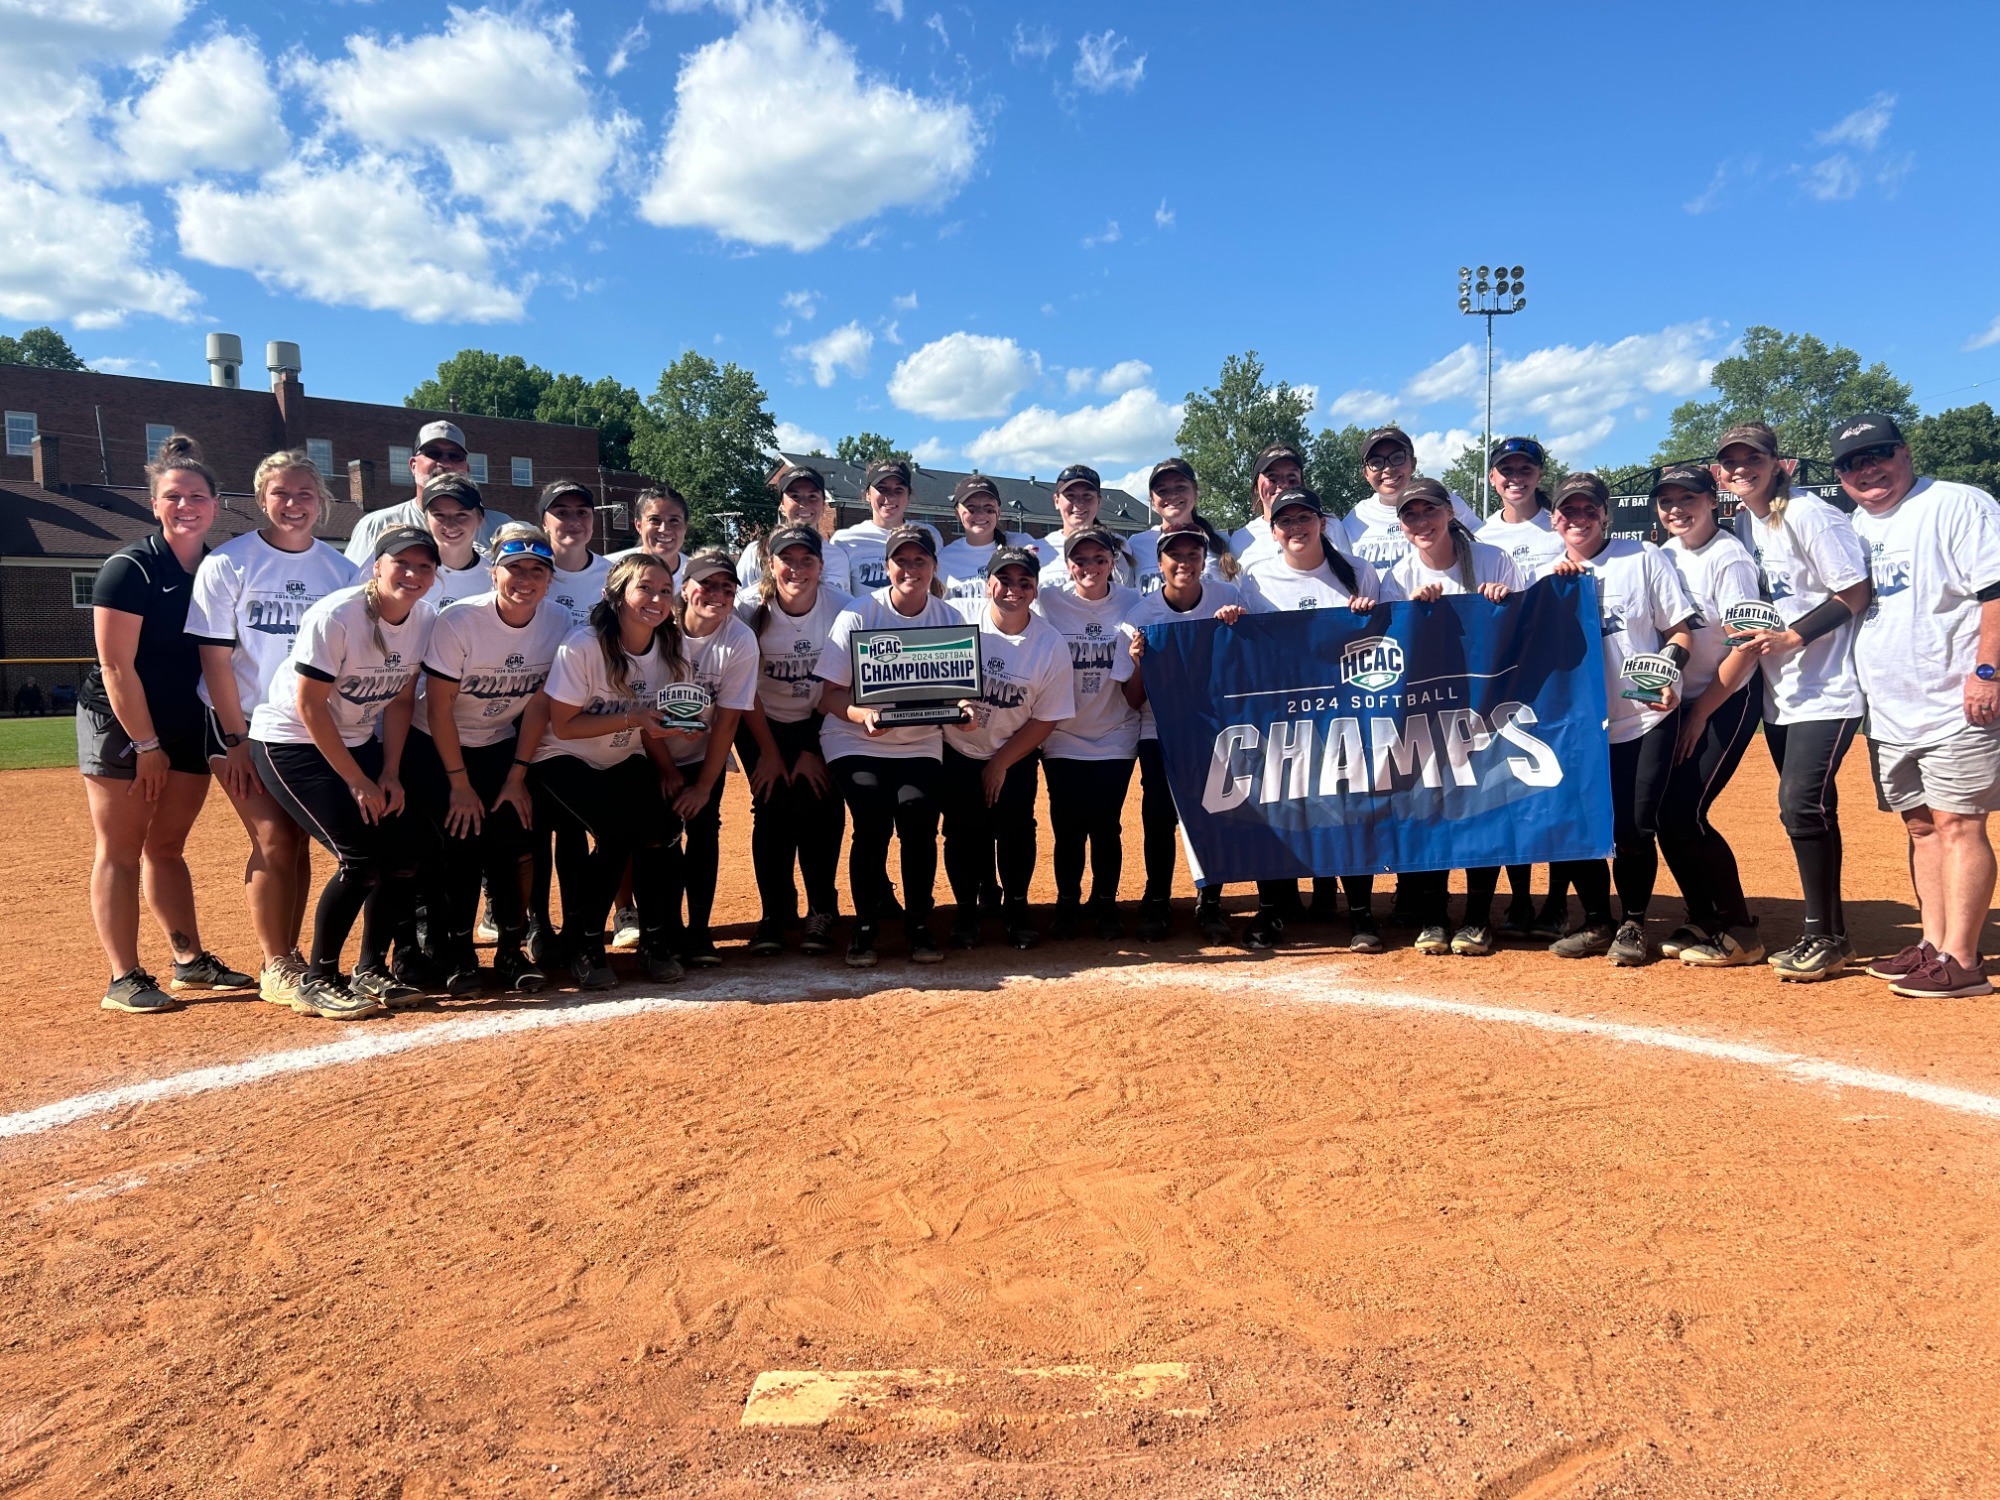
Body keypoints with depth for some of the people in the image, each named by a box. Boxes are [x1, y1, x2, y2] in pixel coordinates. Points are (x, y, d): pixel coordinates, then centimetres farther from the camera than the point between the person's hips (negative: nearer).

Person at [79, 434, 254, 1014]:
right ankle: (125, 979, 2)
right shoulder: (128, 569, -13)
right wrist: (146, 745, -15)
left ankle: (191, 960, 20)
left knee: (167, 846, 15)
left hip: (189, 727, 5)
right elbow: (116, 667, -15)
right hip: (120, 727, -5)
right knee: (120, 850, -1)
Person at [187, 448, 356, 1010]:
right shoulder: (228, 563, -8)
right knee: (274, 839, -9)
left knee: (298, 841, 3)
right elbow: (215, 659, -9)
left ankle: (289, 957, 15)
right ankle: (274, 968, 0)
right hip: (241, 723, -3)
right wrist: (237, 741, -11)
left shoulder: (339, 569, 1)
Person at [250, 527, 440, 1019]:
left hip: (357, 743, 7)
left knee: (405, 850, -4)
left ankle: (371, 972, 12)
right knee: (363, 857, -18)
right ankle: (317, 981, -2)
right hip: (292, 742, -7)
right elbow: (309, 706, -21)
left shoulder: (424, 619, -5)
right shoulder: (335, 616, -24)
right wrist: (358, 781, -18)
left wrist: (390, 773, -3)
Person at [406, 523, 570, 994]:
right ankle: (456, 955, 5)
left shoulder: (558, 624, -14)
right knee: (460, 845, -11)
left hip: (500, 745, 3)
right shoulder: (459, 621, -25)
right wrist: (460, 784, -15)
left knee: (511, 844, -6)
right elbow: (438, 708, -19)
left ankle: (511, 951, 8)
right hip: (435, 746, -3)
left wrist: (517, 775, -5)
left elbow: (539, 704, -6)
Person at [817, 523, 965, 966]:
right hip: (856, 742, -1)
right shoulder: (859, 615, -8)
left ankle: (919, 924, 4)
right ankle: (865, 925, 3)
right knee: (873, 822, -19)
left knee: (919, 821, -17)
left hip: (921, 743, 2)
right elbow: (830, 694, -9)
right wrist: (864, 715, -29)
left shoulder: (950, 618, -1)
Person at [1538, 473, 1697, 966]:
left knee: (1634, 830, -6)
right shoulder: (1547, 575, 11)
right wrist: (1555, 584, -10)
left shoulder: (1643, 558, 2)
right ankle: (1596, 922, 22)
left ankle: (1633, 925, 15)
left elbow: (1680, 630, 1)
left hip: (1646, 719, -3)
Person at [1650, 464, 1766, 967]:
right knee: (1664, 812, 3)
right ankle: (1703, 920, 18)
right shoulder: (1666, 556, 6)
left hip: (1729, 701, -7)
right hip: (1681, 702, 7)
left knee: (1684, 813, -12)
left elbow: (1746, 646, -17)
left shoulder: (1728, 557, -14)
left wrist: (1700, 714, -14)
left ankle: (1740, 932, 1)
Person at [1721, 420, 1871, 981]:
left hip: (1828, 689, -8)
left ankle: (1826, 938, -2)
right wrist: (1750, 637, 2)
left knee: (1800, 803, -14)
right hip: (1779, 694, 8)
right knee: (1807, 809, 11)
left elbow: (1856, 593, -15)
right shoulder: (1742, 523, 10)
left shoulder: (1807, 514, -12)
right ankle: (1826, 934, 19)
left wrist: (1791, 638, -22)